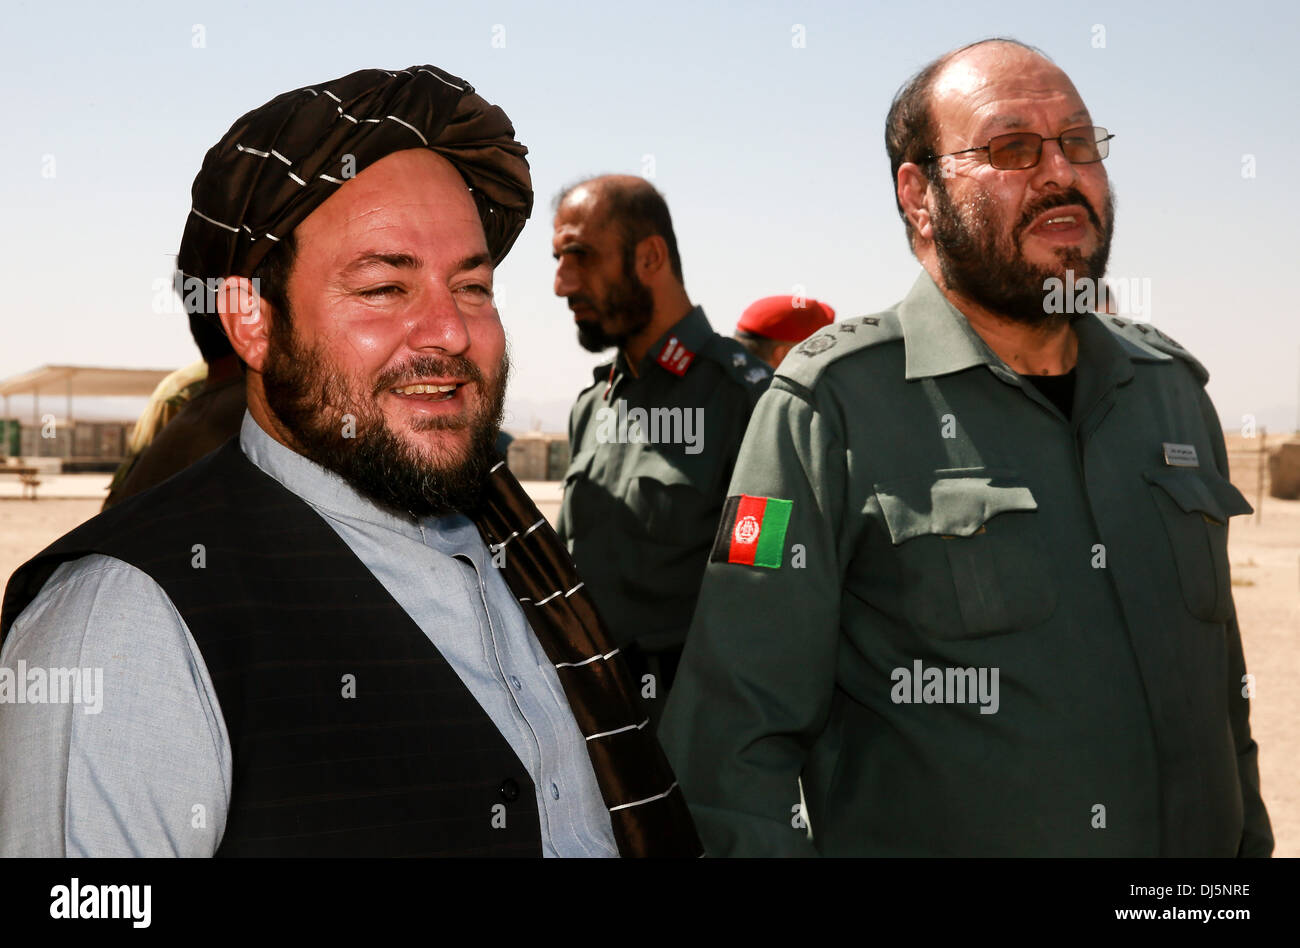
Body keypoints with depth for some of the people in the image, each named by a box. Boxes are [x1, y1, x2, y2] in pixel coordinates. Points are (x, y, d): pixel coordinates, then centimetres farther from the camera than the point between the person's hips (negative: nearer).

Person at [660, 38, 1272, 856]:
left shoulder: (1172, 388, 6)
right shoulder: (831, 406, -14)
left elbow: (1221, 681, 12)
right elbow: (734, 730, -16)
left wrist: (1252, 840, 9)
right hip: (922, 834, -5)